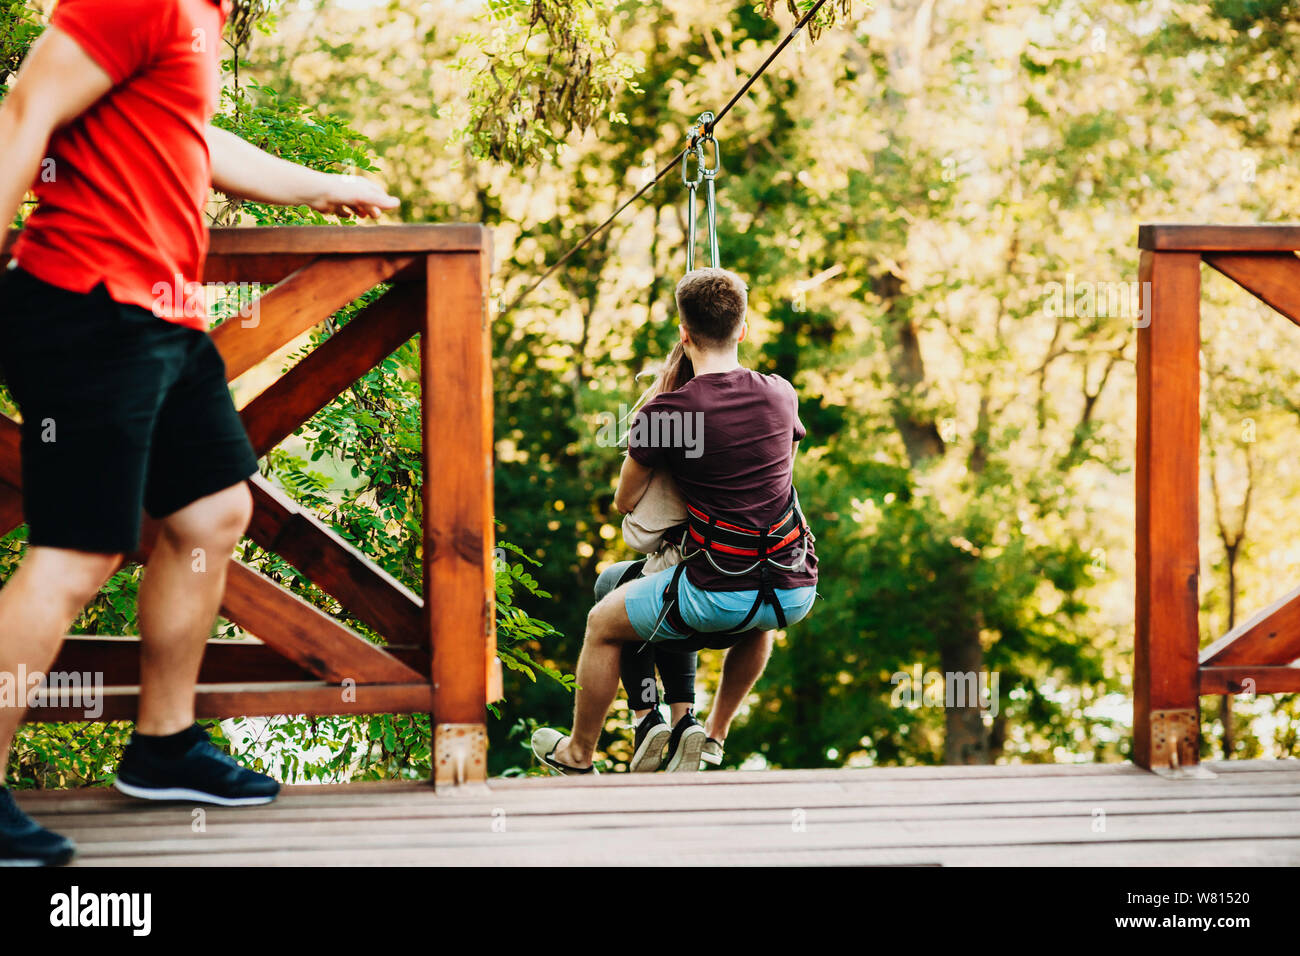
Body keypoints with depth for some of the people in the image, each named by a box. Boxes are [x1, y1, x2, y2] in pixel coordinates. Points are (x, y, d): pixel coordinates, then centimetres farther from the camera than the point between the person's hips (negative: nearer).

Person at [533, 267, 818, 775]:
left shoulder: (665, 413, -9)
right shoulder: (781, 394, 5)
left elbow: (625, 501, 5)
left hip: (718, 595, -4)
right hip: (796, 592, 5)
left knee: (602, 625, 20)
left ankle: (578, 755, 35)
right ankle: (713, 735, 43)